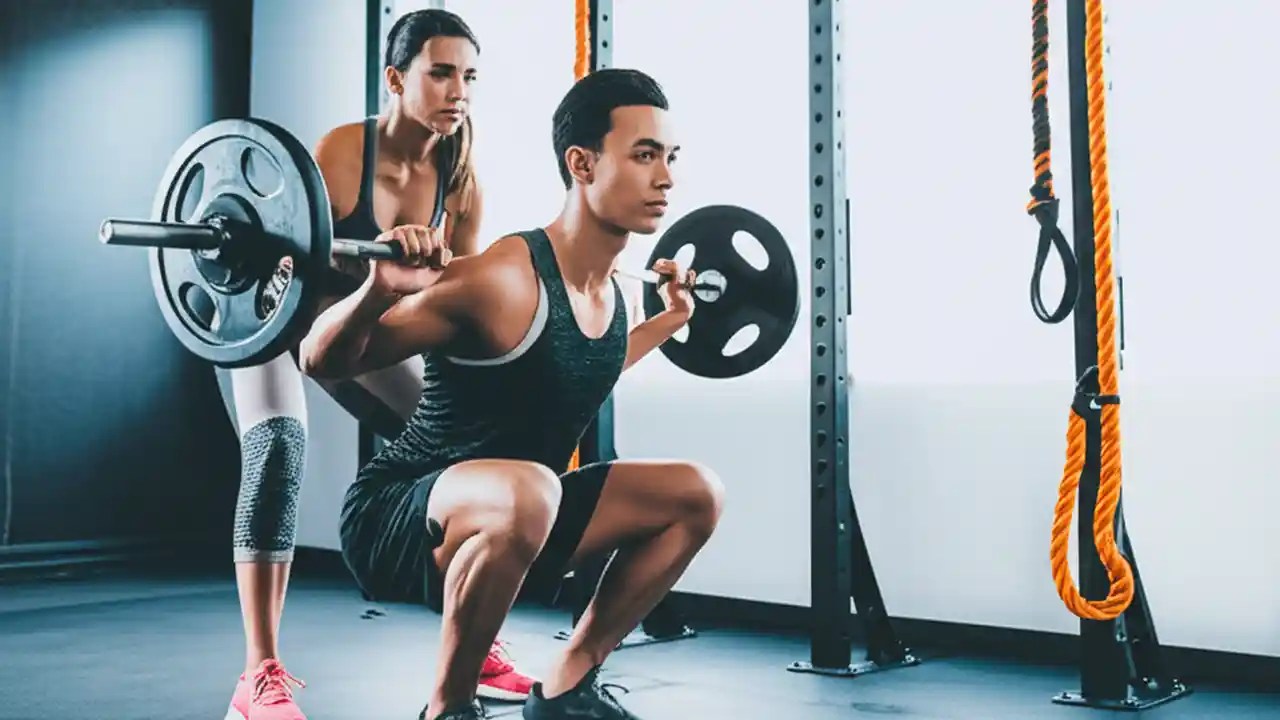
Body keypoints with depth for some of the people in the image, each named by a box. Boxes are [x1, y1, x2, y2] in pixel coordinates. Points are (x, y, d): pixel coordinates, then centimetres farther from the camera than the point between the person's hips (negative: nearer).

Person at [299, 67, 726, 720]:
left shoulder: (608, 288, 1)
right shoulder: (504, 281, -25)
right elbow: (321, 362, -18)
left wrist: (670, 318, 24)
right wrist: (378, 289, -37)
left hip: (502, 517, 8)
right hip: (393, 518, -8)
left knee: (696, 495, 6)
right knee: (526, 492, -40)